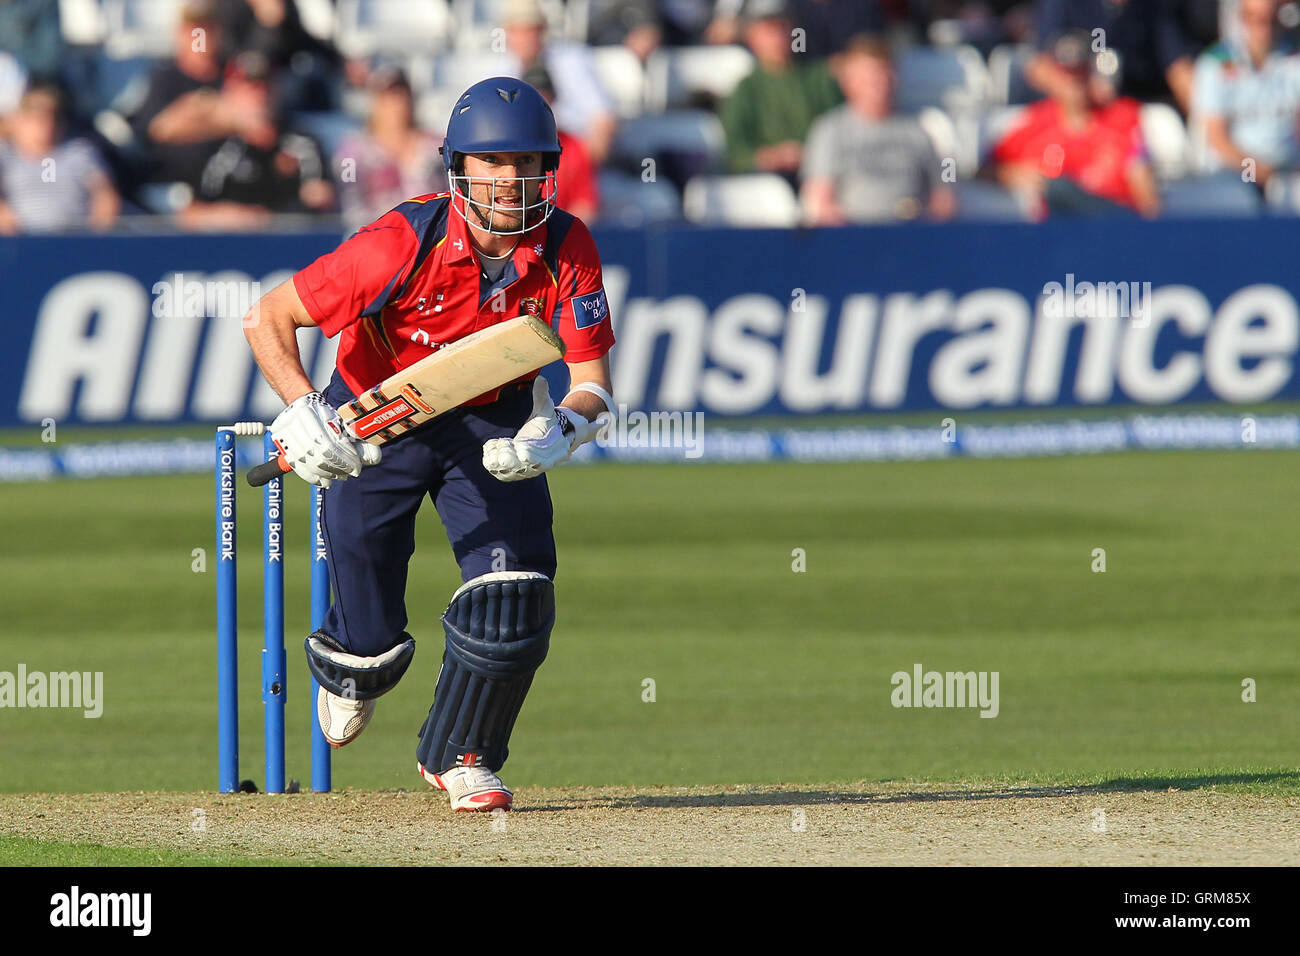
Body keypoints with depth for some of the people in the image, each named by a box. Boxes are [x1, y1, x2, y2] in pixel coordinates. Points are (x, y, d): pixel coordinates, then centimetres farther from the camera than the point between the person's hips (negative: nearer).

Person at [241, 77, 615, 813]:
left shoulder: (566, 249, -20)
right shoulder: (405, 243, -29)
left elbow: (594, 390, -18)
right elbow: (268, 318, -23)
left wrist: (557, 434, -40)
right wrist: (303, 412, -37)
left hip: (494, 422, 2)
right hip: (376, 422, -2)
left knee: (516, 599, -14)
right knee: (373, 646, 1)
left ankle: (460, 755, 12)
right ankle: (347, 667, 42)